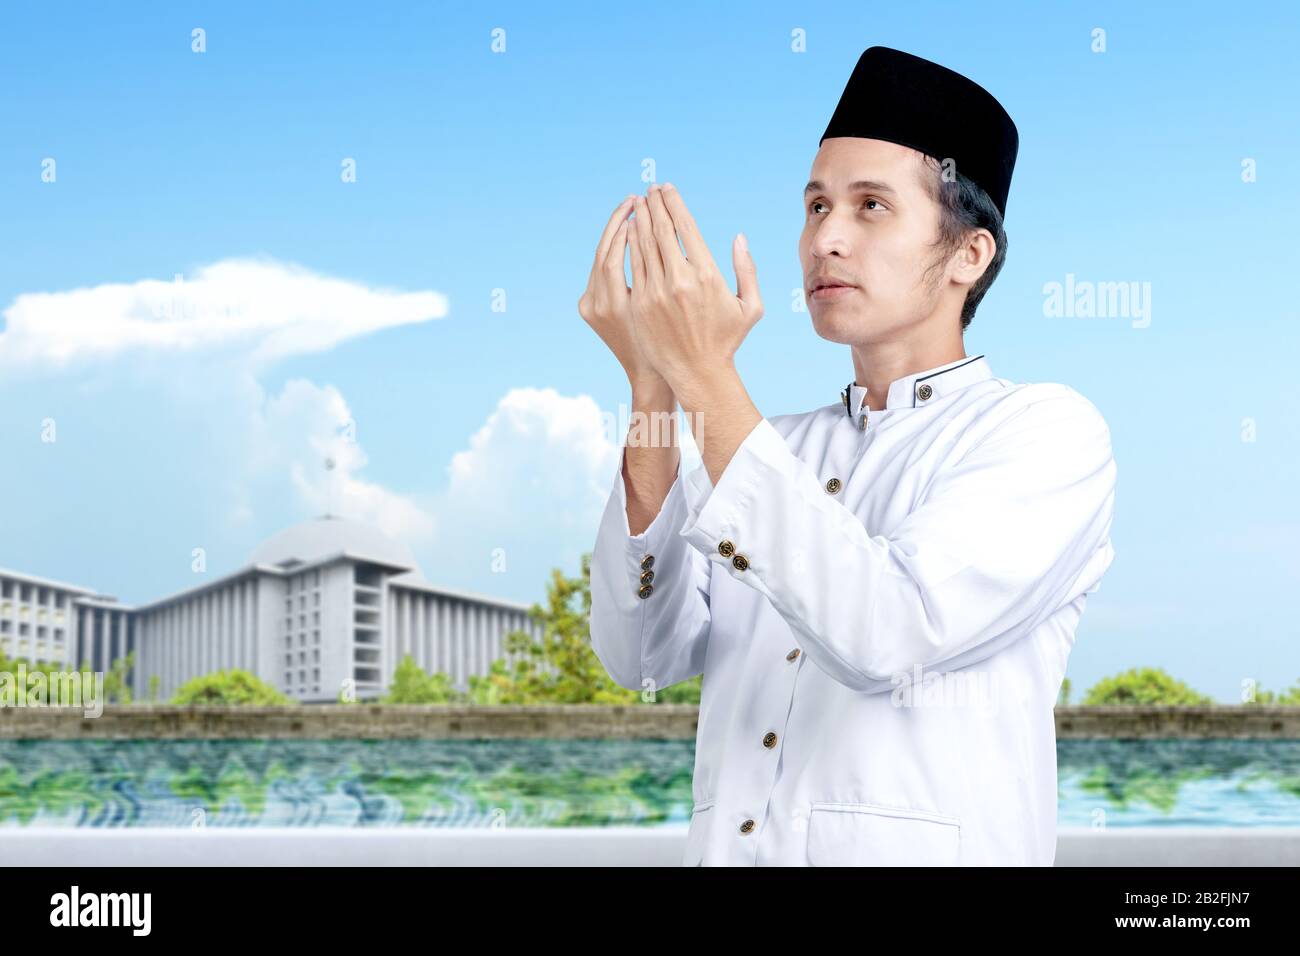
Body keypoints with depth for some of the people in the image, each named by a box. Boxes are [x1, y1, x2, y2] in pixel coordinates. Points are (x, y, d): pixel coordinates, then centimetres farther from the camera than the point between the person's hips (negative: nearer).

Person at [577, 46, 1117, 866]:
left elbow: (890, 636, -17)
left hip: (926, 847, -4)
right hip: (727, 846, 4)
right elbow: (645, 656, 1)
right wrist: (653, 390, -8)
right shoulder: (776, 451, 14)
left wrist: (707, 379, -16)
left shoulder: (1048, 429, -2)